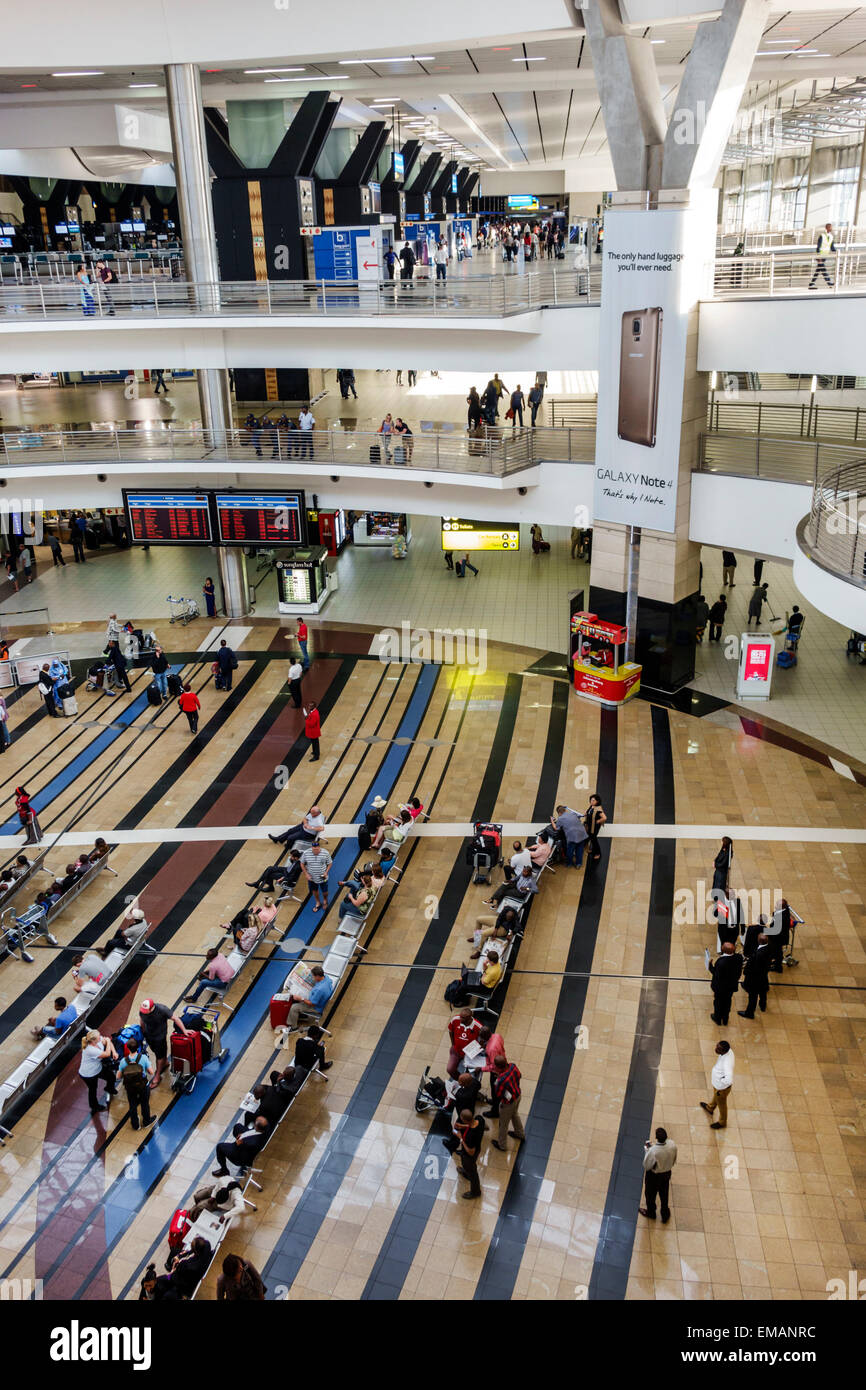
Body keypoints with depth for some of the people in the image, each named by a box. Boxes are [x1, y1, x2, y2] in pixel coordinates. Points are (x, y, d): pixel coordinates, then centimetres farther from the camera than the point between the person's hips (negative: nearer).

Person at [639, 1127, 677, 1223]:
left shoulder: (653, 1151, -41)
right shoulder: (672, 1145, -25)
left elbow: (646, 1166, -23)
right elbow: (674, 1160, -5)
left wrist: (646, 1149, -18)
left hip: (654, 1176, -4)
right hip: (667, 1173, 4)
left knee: (650, 1195, 26)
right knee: (664, 1195, 29)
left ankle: (651, 1212, 50)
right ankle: (665, 1215, 49)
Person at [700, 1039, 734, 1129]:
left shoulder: (727, 1062, -45)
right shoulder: (729, 1050, -21)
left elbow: (728, 1080, -56)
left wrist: (721, 1081, -32)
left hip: (722, 1087, -7)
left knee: (721, 1104, 22)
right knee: (715, 1096, 36)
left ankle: (722, 1122, 51)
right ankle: (710, 1108, 67)